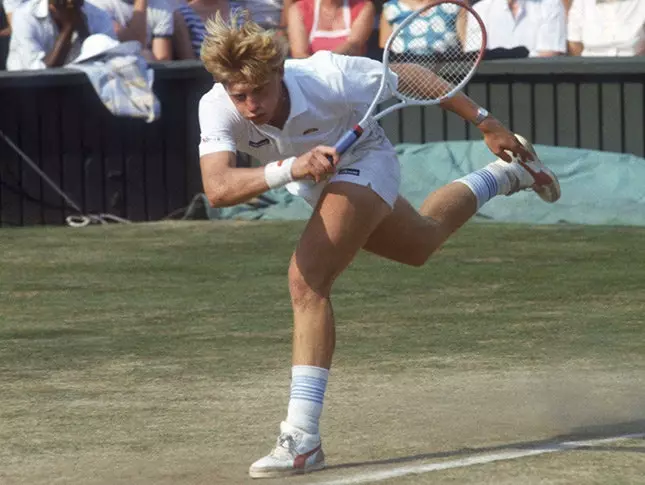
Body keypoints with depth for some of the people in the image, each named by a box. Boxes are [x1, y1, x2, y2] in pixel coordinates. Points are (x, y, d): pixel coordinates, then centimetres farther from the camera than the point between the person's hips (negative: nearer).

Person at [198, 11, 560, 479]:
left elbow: (405, 76, -21)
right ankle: (503, 176, 61)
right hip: (320, 181, 6)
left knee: (307, 281, -26)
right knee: (422, 241, 33)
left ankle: (302, 438, -25)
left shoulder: (325, 77, -38)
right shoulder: (216, 109, -32)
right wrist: (289, 168, -64)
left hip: (364, 161, -6)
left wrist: (486, 121, -13)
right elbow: (217, 189, -48)